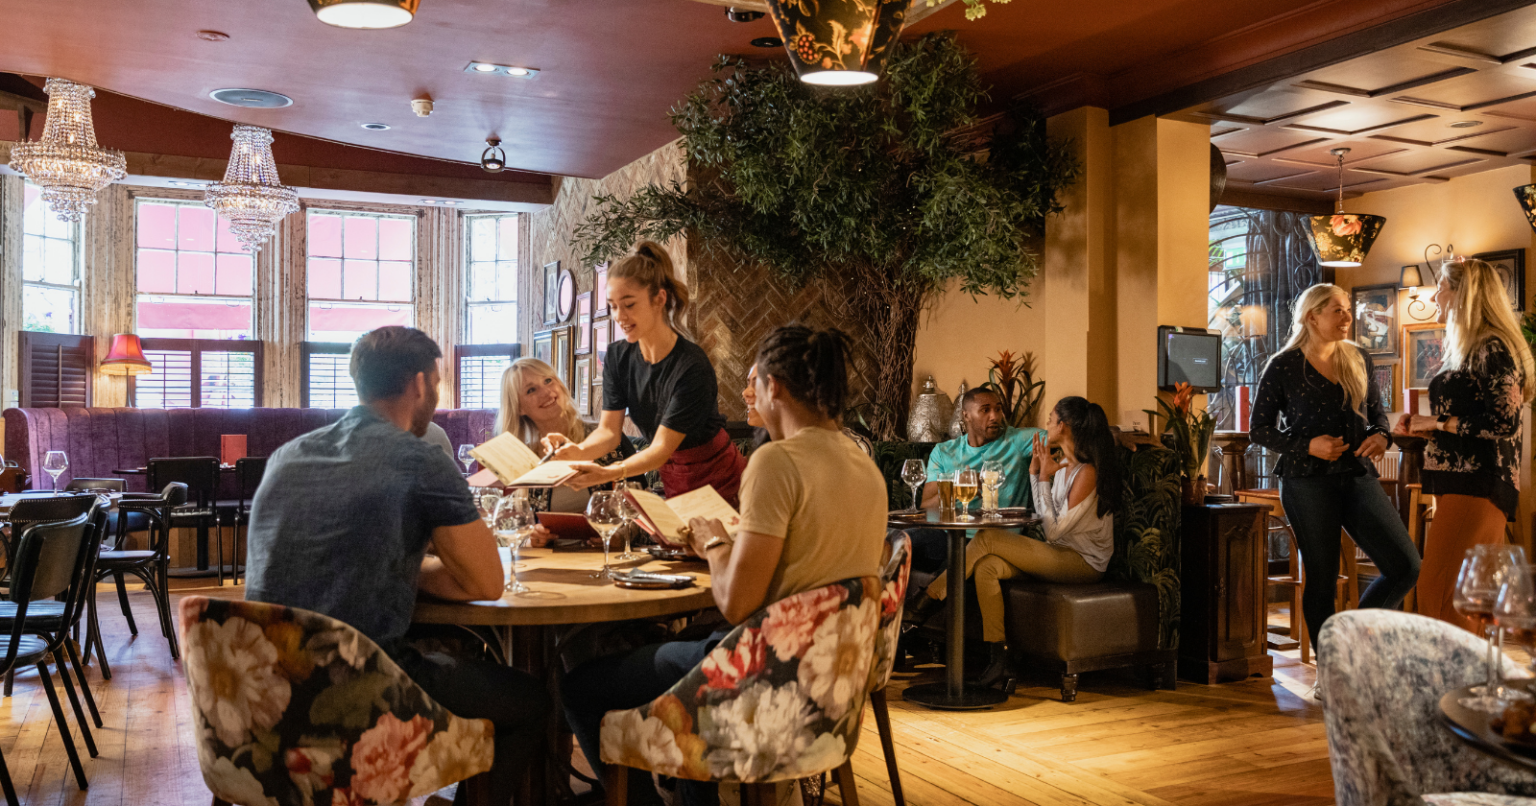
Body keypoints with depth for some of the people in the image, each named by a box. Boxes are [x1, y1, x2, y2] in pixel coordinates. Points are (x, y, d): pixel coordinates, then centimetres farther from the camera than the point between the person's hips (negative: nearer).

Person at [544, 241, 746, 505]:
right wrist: (579, 451, -28)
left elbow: (662, 448, -26)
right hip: (673, 483, 6)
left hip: (721, 486, -5)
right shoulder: (618, 356, -4)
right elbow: (609, 430, -6)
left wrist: (609, 473, -43)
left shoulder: (691, 367, -24)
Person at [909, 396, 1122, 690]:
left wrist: (1044, 478, -12)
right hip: (1060, 556, 9)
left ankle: (930, 598, -6)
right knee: (985, 566, -17)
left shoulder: (1087, 472, -16)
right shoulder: (1062, 465, 13)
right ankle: (1000, 660, -18)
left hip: (1084, 562, -9)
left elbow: (1054, 530, -16)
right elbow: (1048, 521, 13)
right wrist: (1035, 472, 10)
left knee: (987, 538, -21)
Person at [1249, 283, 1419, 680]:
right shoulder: (1283, 366, -3)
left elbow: (1377, 411, 21)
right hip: (1307, 480, -4)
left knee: (1406, 565, -5)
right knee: (1321, 577, 1)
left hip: (1358, 476, 5)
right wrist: (1307, 445, -15)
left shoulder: (1359, 359, 11)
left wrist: (1381, 436, -2)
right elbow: (1258, 430, -1)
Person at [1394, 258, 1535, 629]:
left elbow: (1504, 422, -20)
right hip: (1457, 485, 10)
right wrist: (1422, 427, 10)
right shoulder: (1466, 350, 19)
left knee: (1438, 589, -14)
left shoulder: (1494, 349, -11)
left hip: (1477, 487, -10)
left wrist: (1438, 423, -12)